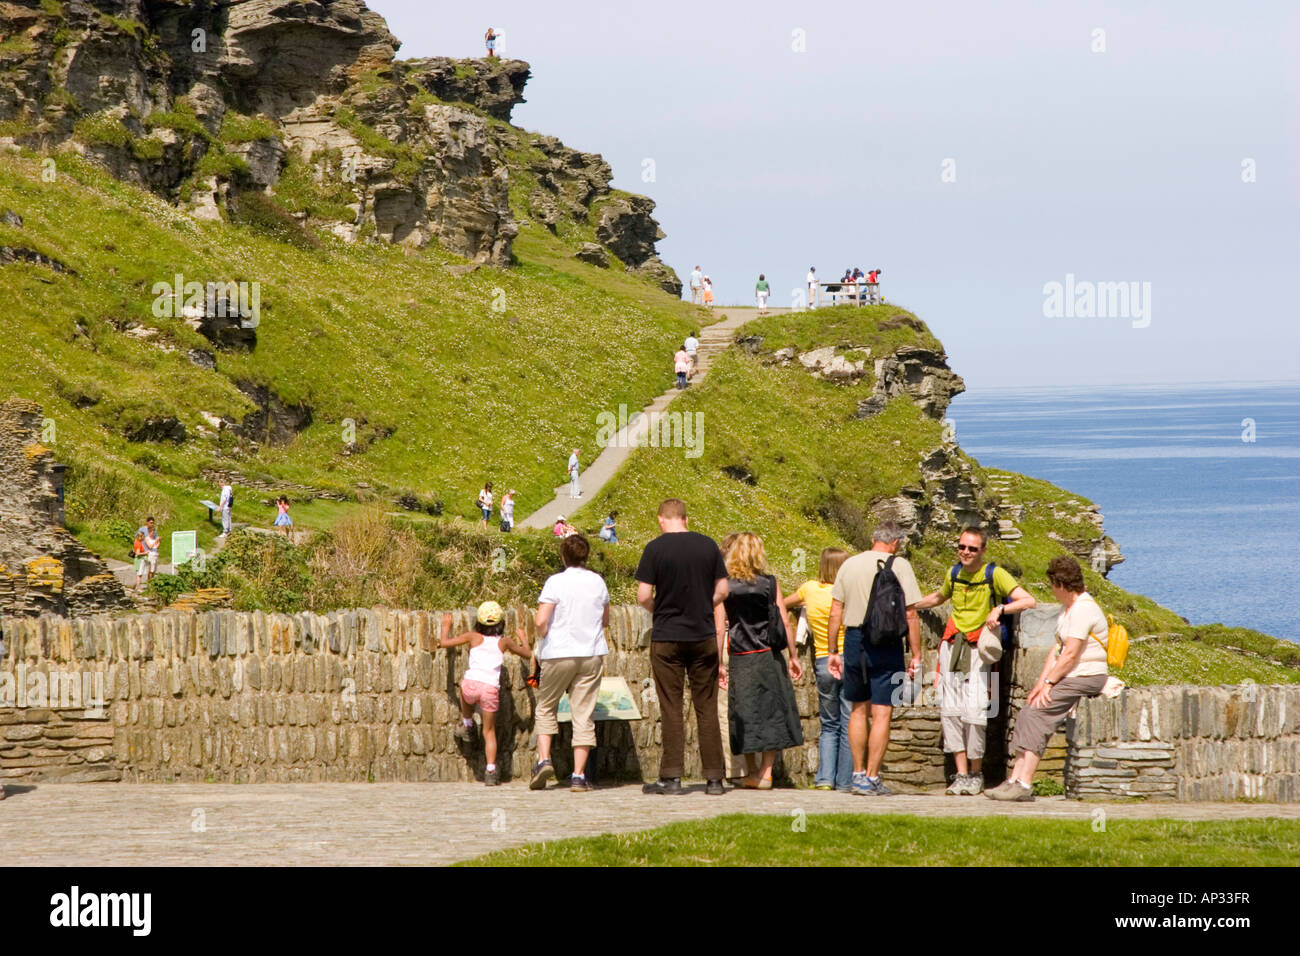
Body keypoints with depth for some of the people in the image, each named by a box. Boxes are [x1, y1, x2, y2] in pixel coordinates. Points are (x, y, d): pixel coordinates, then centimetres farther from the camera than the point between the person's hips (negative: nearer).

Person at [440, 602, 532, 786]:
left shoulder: (474, 637, 13)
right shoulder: (504, 642, 16)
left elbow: (444, 642, 15)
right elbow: (528, 654, 30)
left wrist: (446, 625, 34)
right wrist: (524, 639, 50)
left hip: (472, 683, -1)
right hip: (491, 688, 1)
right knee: (489, 731, 11)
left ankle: (467, 724, 43)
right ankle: (490, 771, 2)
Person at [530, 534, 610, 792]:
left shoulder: (555, 582, -9)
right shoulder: (598, 582, 3)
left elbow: (541, 621, -16)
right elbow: (605, 621, 14)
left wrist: (544, 637, 3)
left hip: (559, 654, -3)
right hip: (592, 654, 3)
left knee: (545, 707, 14)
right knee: (584, 714, 3)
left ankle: (543, 759, -3)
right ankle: (579, 775, -1)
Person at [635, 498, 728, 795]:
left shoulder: (656, 548, -8)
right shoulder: (708, 545, 1)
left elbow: (643, 596, -10)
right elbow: (722, 590, 4)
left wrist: (659, 610, 10)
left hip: (667, 637, -2)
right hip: (704, 637, 2)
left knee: (671, 709, 3)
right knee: (707, 709, 6)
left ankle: (672, 776, 1)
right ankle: (714, 778, 6)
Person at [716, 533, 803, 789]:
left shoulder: (724, 587, -4)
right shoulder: (770, 583, -2)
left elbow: (719, 629, -6)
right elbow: (784, 622, -2)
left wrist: (719, 663, -2)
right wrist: (793, 656, 6)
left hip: (740, 659, 0)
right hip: (769, 656, 0)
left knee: (745, 713, 9)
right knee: (772, 711, 7)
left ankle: (752, 772, 15)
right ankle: (766, 772, 2)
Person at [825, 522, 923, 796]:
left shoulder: (849, 565, 8)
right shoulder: (899, 566, -3)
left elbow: (835, 613, 7)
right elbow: (910, 614, -7)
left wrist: (832, 651, 13)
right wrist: (916, 655, -3)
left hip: (854, 639, 4)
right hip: (886, 644, -4)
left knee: (858, 709, 16)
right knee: (882, 712, 0)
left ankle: (858, 774, 18)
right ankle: (871, 779, -2)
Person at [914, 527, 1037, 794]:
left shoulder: (995, 575, -6)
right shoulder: (955, 574, 11)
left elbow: (1029, 601, -13)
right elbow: (938, 597, 33)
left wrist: (1000, 608, -25)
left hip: (979, 647, -5)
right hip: (952, 644, 5)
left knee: (974, 712, -13)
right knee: (950, 710, -5)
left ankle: (976, 775, 2)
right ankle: (961, 775, -2)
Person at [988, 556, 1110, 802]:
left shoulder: (1083, 609, -15)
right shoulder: (1067, 608, 19)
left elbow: (1071, 654, -19)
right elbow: (1057, 649, 16)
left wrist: (1048, 683, -16)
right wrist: (1041, 681, 6)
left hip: (1086, 678, -10)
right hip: (1069, 678, 10)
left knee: (1037, 713, -21)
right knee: (1026, 713, -3)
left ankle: (1024, 784, -23)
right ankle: (1015, 779, -8)